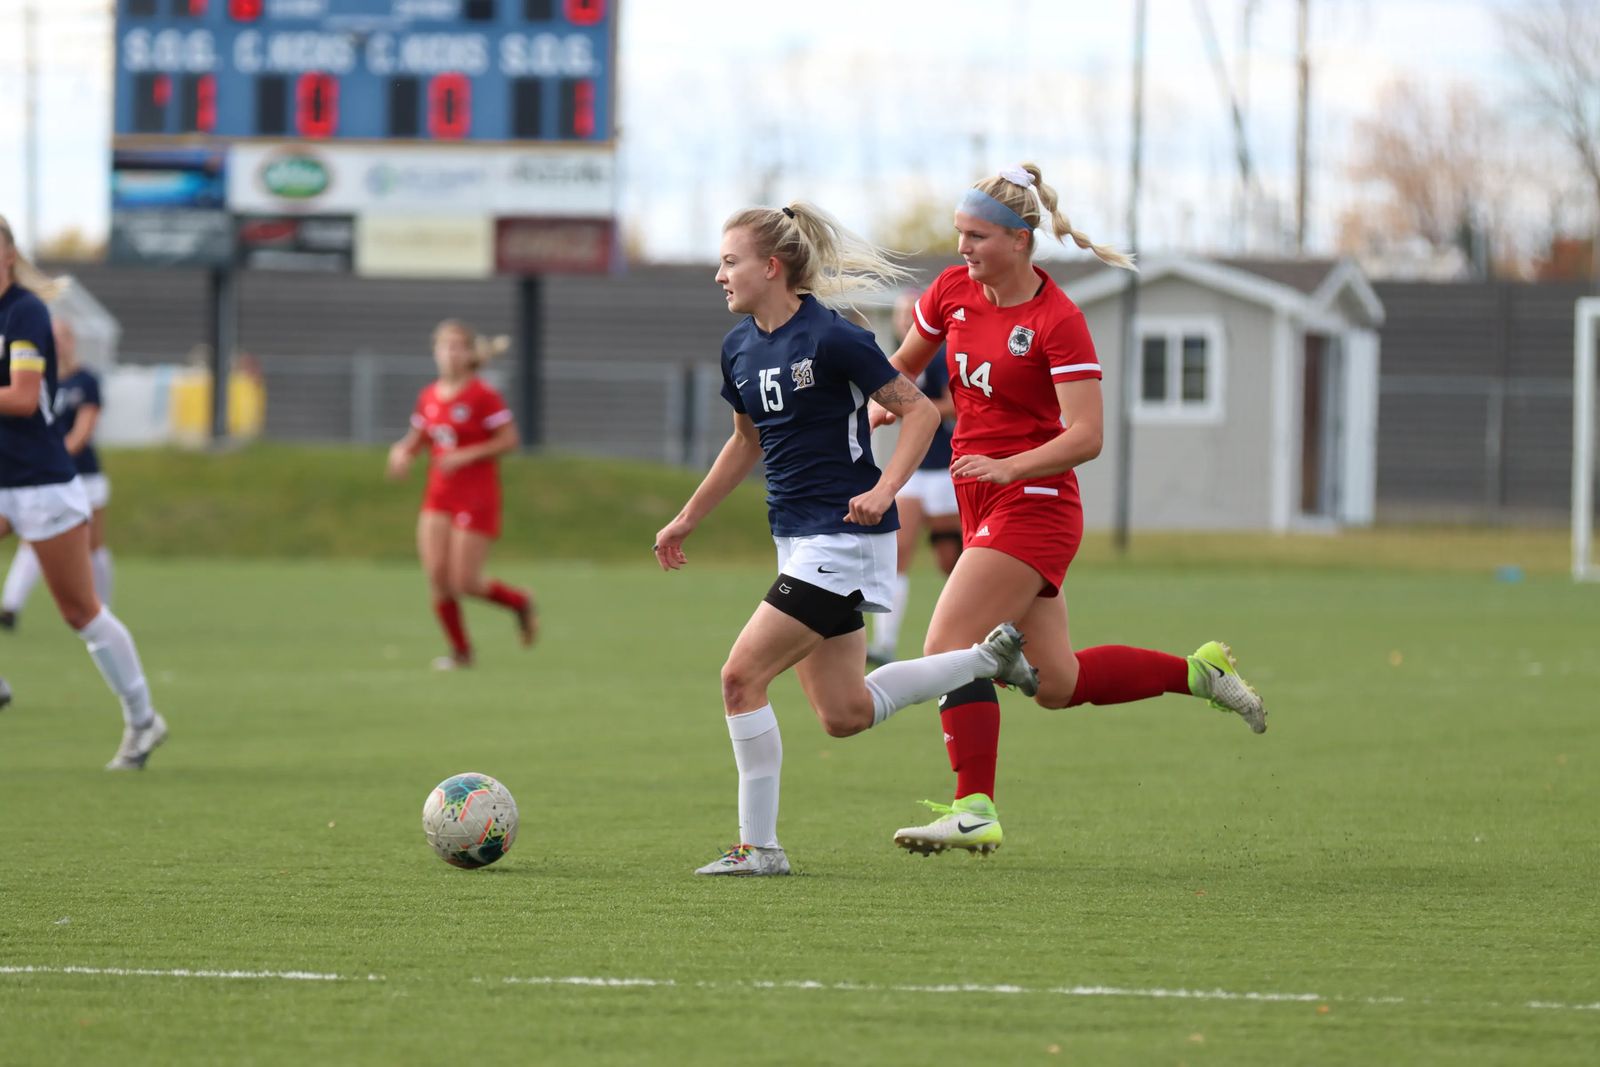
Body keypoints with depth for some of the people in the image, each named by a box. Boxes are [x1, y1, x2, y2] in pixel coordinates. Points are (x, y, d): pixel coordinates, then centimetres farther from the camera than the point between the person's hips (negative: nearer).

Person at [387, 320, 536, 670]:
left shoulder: (483, 396, -11)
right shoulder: (428, 397, 8)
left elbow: (509, 440, -12)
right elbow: (416, 439, 19)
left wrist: (467, 456, -20)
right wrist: (402, 452, -4)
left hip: (476, 497, -6)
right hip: (438, 496, 6)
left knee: (464, 582, -8)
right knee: (436, 577, -6)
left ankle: (520, 602, 22)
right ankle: (460, 650, 9)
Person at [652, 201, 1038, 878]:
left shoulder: (831, 339, -16)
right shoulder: (740, 347, 8)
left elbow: (919, 410, -10)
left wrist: (884, 490, -22)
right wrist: (687, 520, 26)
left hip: (845, 537, -9)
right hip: (797, 538, 9)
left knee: (742, 676, -14)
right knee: (844, 715, 10)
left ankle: (758, 847, -5)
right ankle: (991, 657, 27)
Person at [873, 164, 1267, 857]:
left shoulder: (1058, 321, -15)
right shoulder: (953, 291, 4)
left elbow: (1086, 435, -20)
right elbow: (904, 365, 21)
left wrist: (1010, 466, -32)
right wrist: (884, 405, -1)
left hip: (1034, 504, -8)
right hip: (983, 506, 8)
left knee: (948, 646, -17)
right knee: (1058, 684, 10)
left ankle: (975, 810, -14)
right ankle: (1198, 672, 27)